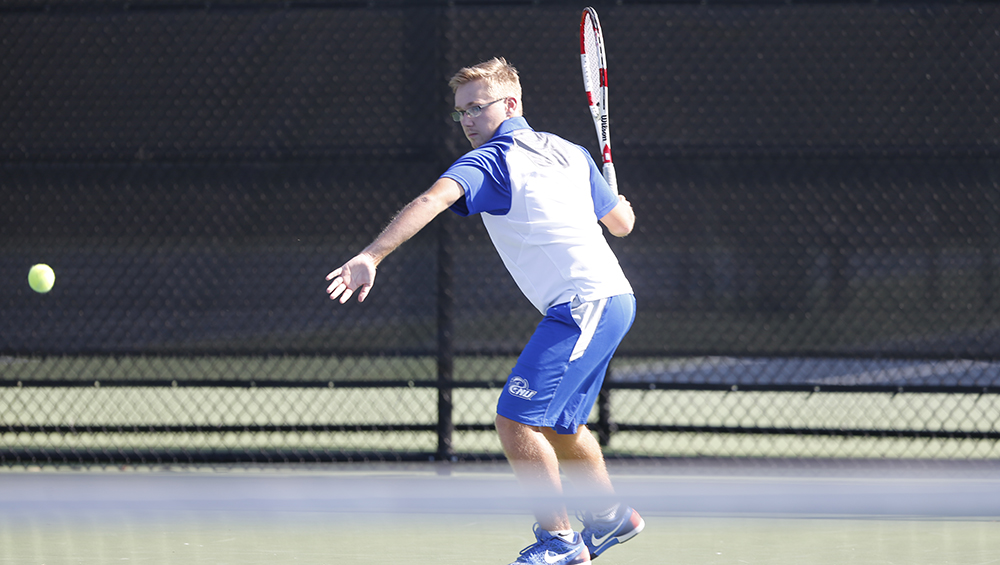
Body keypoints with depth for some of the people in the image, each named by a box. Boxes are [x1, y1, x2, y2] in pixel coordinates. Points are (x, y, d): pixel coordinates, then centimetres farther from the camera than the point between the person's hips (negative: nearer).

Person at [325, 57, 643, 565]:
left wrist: (371, 257, -37)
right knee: (557, 425, 25)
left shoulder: (487, 162, -7)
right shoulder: (568, 152, 16)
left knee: (516, 420, -13)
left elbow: (430, 202, -26)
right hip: (613, 299, 10)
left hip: (584, 305, -10)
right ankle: (610, 516, 41)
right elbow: (621, 222, 26)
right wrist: (616, 203, 50)